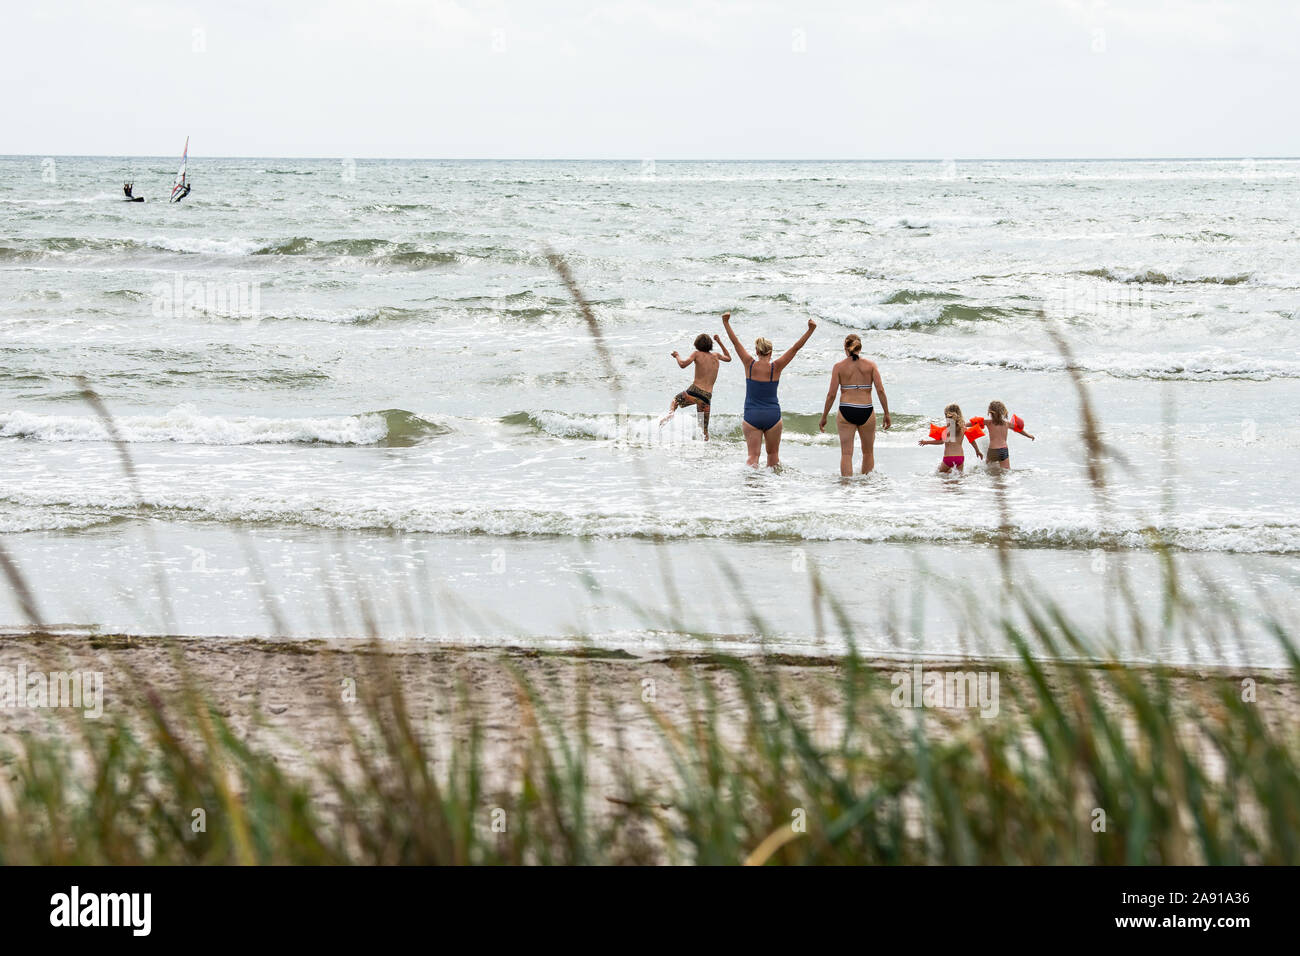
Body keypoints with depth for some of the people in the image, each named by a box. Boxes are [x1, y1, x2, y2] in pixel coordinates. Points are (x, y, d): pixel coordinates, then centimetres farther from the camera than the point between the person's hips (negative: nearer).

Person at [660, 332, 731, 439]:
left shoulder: (697, 354, 2)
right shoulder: (716, 356, 15)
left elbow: (683, 364, -10)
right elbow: (728, 358, 36)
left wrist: (677, 356, 10)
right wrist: (720, 342, 40)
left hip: (695, 392, -3)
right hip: (707, 396, 3)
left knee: (676, 399, 24)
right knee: (704, 429, 12)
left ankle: (671, 412, -5)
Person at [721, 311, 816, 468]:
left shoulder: (750, 365, -5)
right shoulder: (776, 367, -7)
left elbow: (735, 342, -1)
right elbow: (796, 348, -6)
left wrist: (726, 323, 4)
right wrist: (810, 330, -6)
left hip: (752, 416, 0)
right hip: (772, 415, 0)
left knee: (753, 454, -2)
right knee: (773, 453, 16)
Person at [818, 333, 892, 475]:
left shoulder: (839, 366, 0)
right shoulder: (870, 365, 2)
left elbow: (831, 394, -2)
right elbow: (880, 390, -4)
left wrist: (824, 417, 6)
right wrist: (886, 414, 3)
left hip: (846, 412, -1)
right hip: (866, 412, 1)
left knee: (846, 453, 0)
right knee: (868, 452, 18)